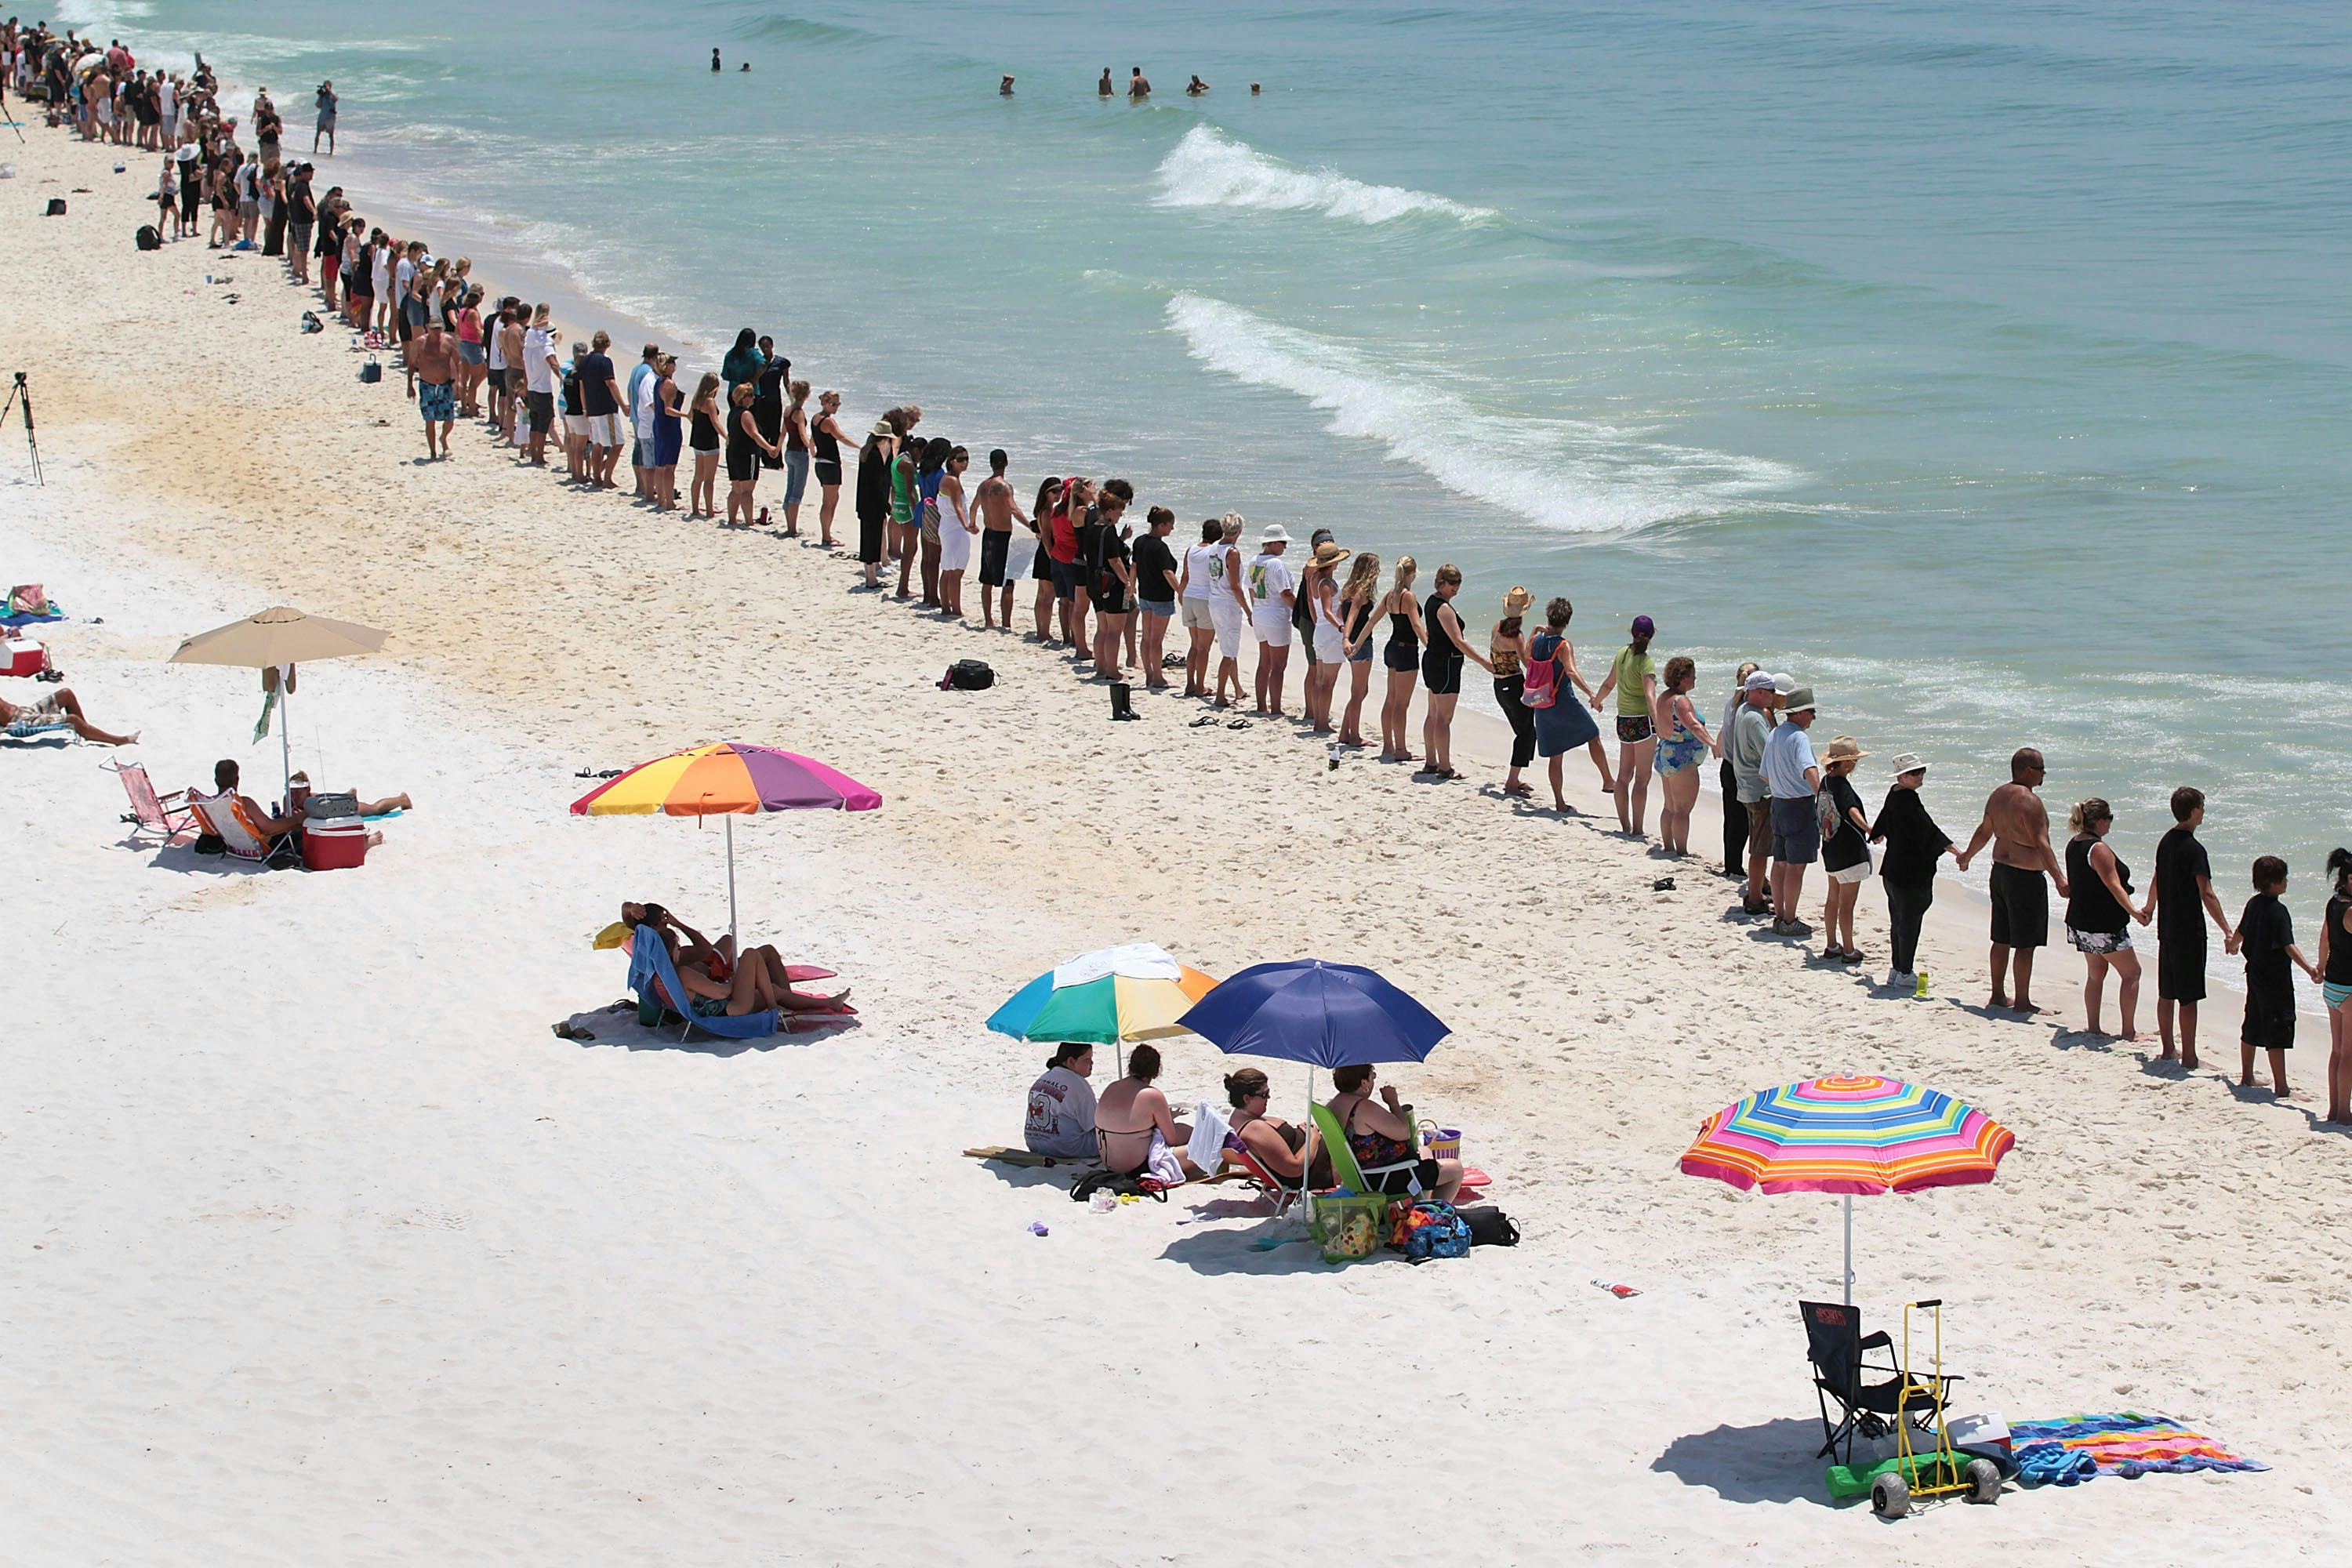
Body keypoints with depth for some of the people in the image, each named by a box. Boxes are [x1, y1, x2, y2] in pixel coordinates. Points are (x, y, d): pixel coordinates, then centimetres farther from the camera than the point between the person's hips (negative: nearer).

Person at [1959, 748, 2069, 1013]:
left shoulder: (1997, 796, 8)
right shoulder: (2029, 801, -19)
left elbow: (1984, 832, 21)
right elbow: (2041, 843, -27)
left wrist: (1967, 856, 39)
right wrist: (2059, 879, -33)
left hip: (2000, 870, 9)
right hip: (2025, 877, -9)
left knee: (2002, 939, 16)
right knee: (2025, 944, -1)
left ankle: (1998, 994, 24)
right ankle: (2022, 1002, 3)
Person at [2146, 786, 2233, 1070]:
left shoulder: (2165, 842, 7)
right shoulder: (2194, 849, -18)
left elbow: (2156, 881, 22)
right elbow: (2207, 895, -23)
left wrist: (2148, 911, 40)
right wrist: (2228, 931, -24)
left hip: (2167, 927, 8)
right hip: (2189, 930, -8)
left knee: (2166, 992, 14)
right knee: (2188, 996, -3)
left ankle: (2167, 1047, 23)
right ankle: (2188, 1055, 0)